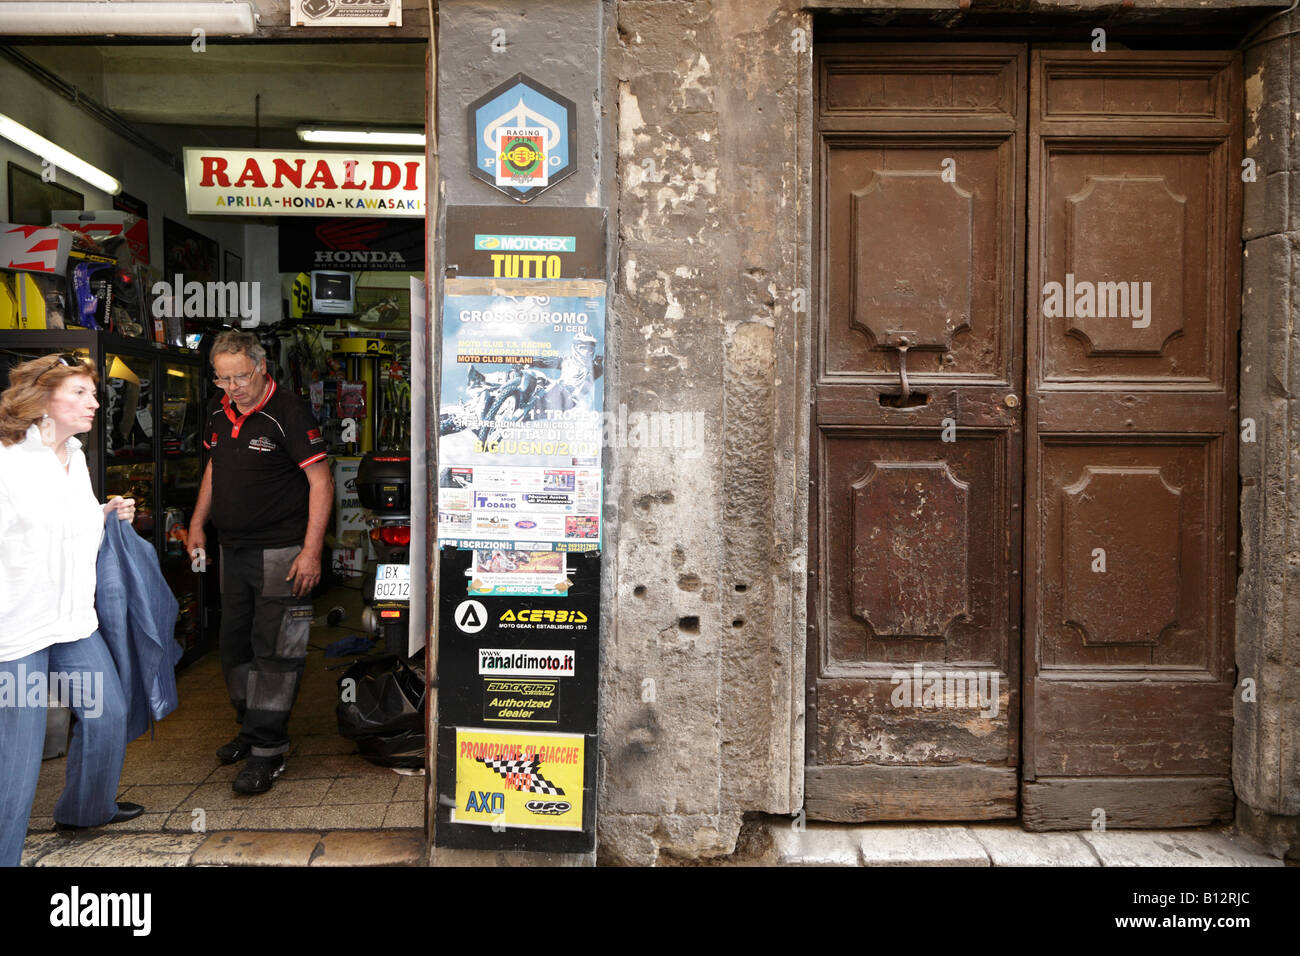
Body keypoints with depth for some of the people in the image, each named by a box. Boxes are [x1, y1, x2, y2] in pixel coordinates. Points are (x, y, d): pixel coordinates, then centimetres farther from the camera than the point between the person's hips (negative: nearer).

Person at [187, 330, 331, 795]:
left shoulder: (289, 413, -15)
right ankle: (251, 727, 32)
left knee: (275, 651, -5)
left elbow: (321, 482, -16)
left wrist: (311, 551, -21)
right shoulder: (220, 413, 8)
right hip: (233, 550, 8)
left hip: (280, 553, -8)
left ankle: (268, 749, 3)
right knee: (235, 646, 16)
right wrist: (197, 522, 19)